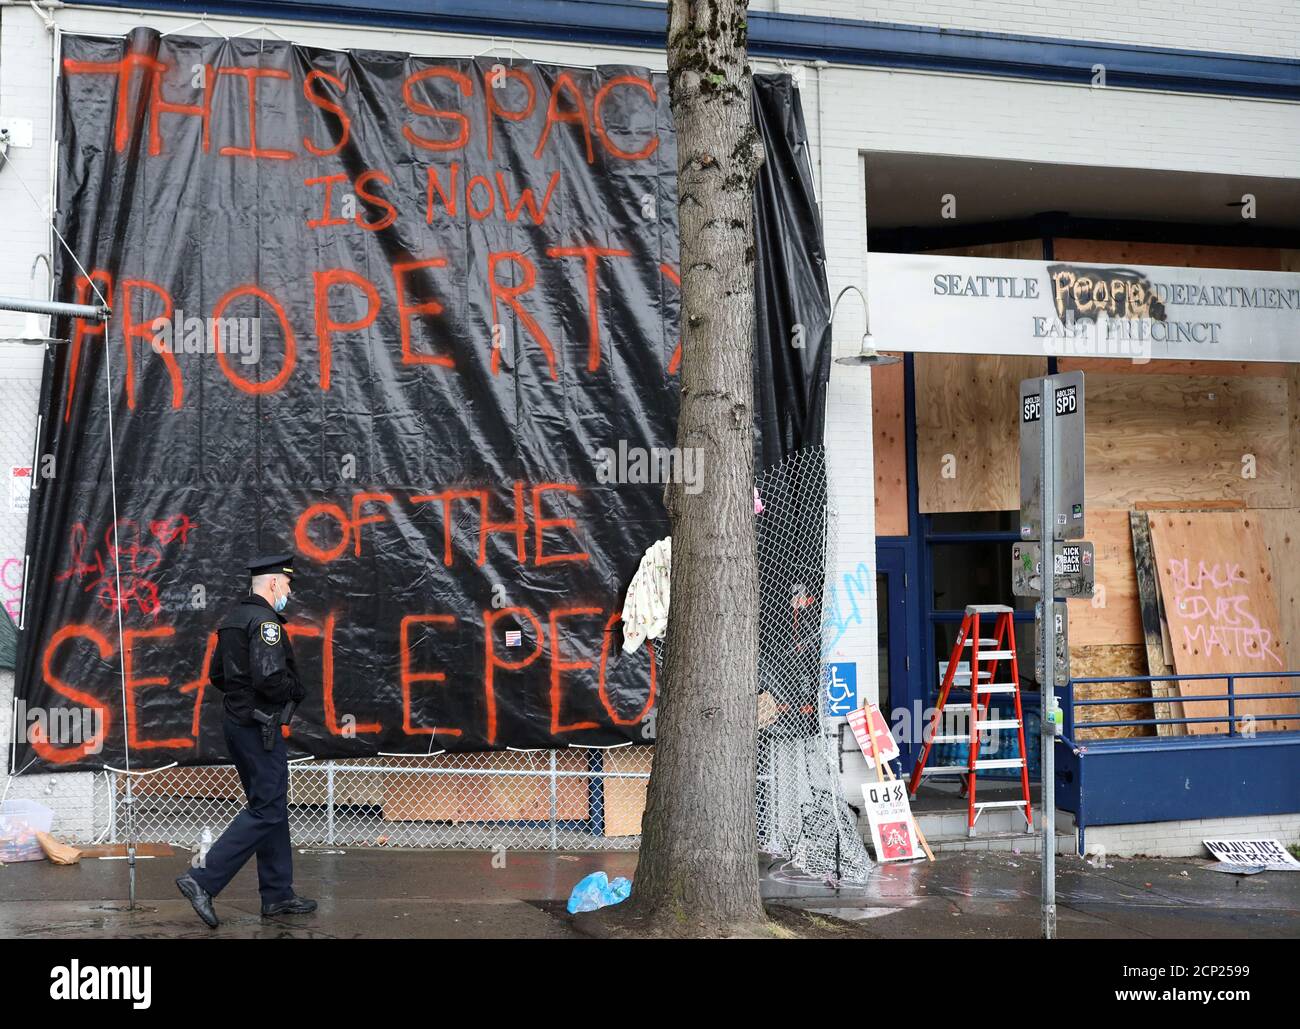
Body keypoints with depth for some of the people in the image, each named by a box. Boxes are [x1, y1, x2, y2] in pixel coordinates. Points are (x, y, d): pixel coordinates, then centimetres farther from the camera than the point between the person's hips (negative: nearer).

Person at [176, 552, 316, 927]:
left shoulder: (234, 619, 15)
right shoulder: (265, 621, -16)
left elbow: (216, 675, 20)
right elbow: (270, 678, -25)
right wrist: (295, 690, -7)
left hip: (237, 721, 10)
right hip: (259, 726, -10)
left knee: (271, 808, 14)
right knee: (267, 810, -7)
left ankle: (277, 895, 18)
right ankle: (203, 882, -11)